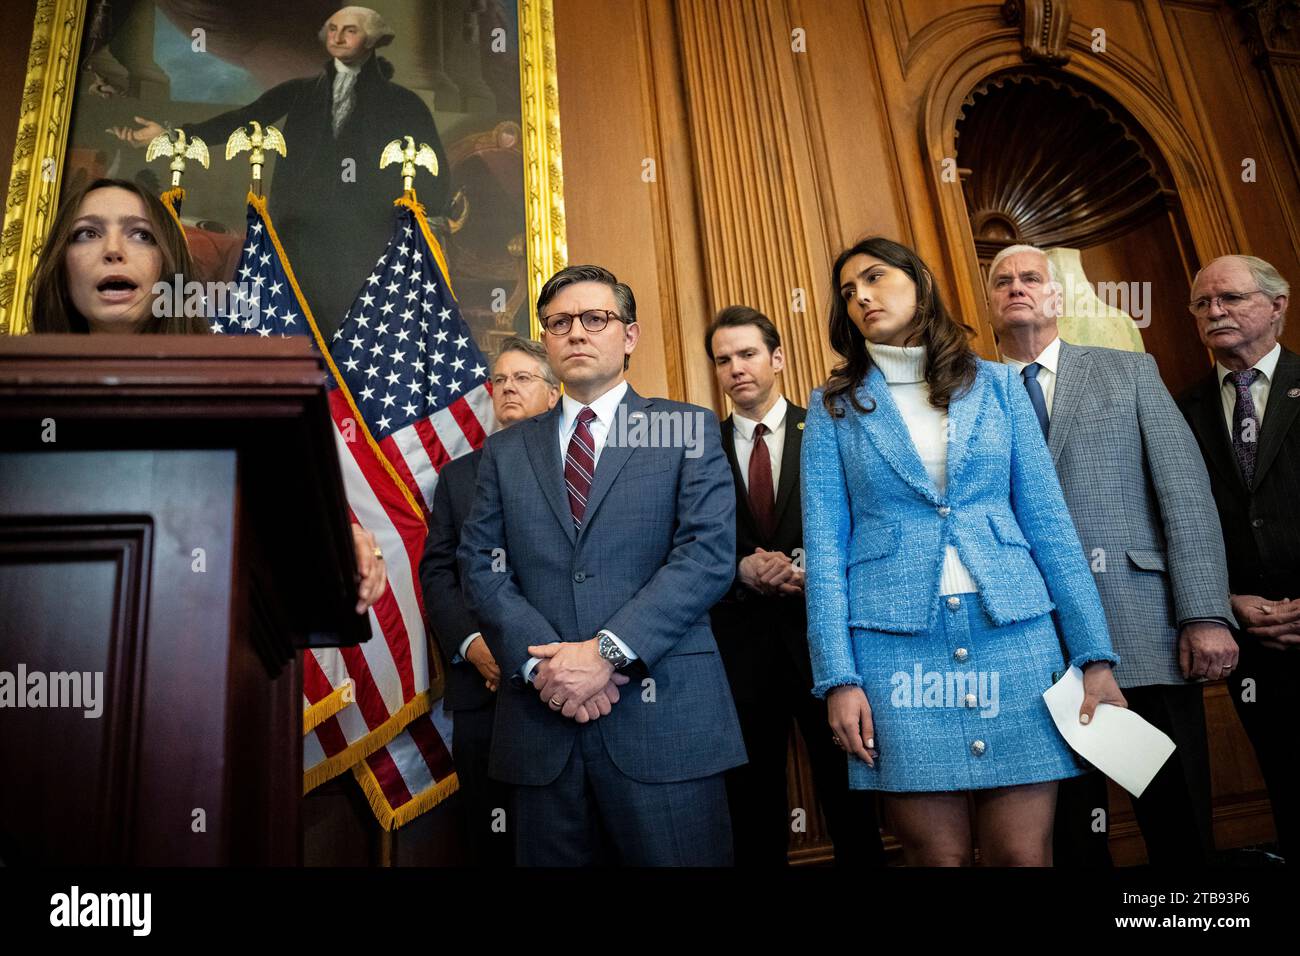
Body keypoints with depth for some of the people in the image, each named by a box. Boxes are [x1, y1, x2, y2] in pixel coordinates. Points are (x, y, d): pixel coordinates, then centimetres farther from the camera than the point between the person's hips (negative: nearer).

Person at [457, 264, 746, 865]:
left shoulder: (687, 430, 5)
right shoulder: (506, 450, 14)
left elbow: (710, 552, -7)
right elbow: (481, 566, 6)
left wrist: (607, 651, -15)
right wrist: (541, 662, -11)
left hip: (663, 713, -2)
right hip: (541, 720, 3)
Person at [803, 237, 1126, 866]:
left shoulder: (997, 385, 9)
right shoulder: (834, 407, 6)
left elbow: (1048, 522, 7)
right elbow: (824, 545, 1)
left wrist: (1095, 655, 2)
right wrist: (838, 676, -8)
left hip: (1013, 632, 1)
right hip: (896, 645, -1)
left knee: (1025, 854, 3)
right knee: (937, 855, 5)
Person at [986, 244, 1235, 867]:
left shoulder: (1131, 371, 11)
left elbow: (1187, 493, 2)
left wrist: (1207, 615, -8)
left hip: (1143, 625, 0)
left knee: (1178, 827, 6)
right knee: (1070, 832, 9)